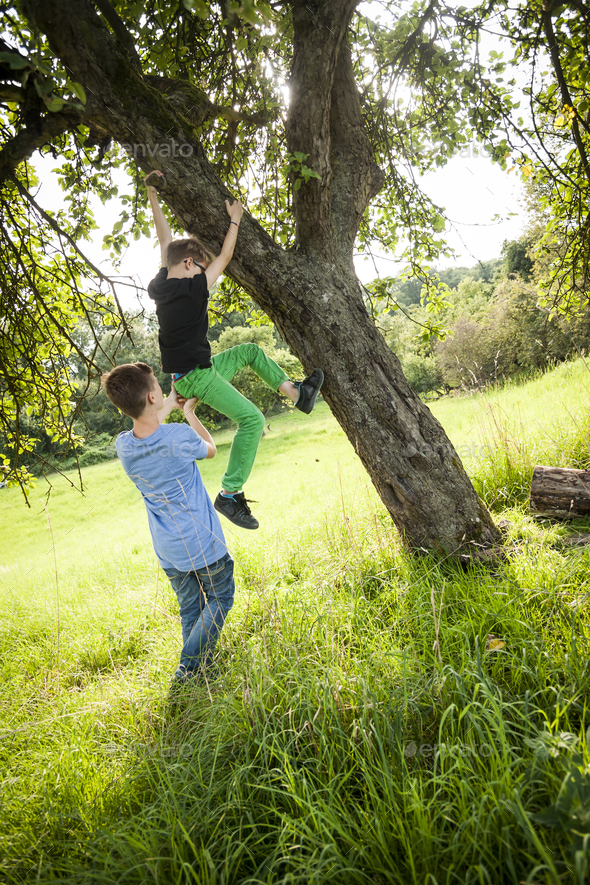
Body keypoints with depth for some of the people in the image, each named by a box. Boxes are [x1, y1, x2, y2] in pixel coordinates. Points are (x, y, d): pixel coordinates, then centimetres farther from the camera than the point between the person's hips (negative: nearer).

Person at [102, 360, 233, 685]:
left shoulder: (122, 445, -9)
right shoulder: (181, 437, -25)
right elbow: (210, 449, 0)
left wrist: (168, 408, 24)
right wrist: (189, 412, 10)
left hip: (167, 550, 5)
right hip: (202, 543, -5)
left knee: (189, 610, 20)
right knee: (220, 598, 15)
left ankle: (200, 669, 30)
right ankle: (188, 666, 9)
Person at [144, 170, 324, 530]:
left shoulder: (159, 286, 5)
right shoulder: (193, 289, -17)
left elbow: (166, 241, 18)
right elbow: (224, 258, -3)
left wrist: (153, 196, 25)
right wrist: (235, 220, 11)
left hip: (199, 370, 10)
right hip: (195, 377, -10)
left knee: (251, 351, 21)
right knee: (252, 418, -19)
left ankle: (298, 393, 24)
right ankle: (229, 494, -16)